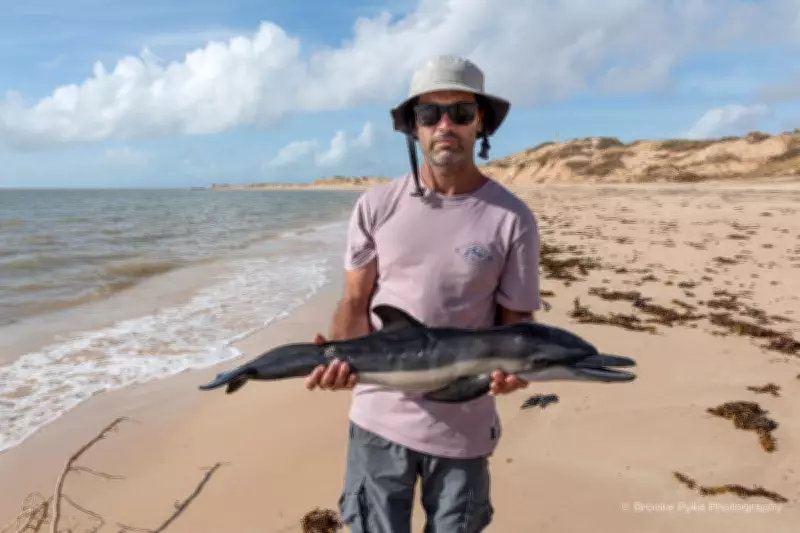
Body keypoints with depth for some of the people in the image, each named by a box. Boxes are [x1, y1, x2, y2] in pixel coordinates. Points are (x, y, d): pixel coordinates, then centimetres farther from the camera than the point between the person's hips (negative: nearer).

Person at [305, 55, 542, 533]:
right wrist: (339, 354, -19)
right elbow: (355, 302, 1)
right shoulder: (376, 206, -3)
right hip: (379, 417, 1)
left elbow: (517, 319, -4)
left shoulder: (512, 218, -8)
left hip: (463, 427, -1)